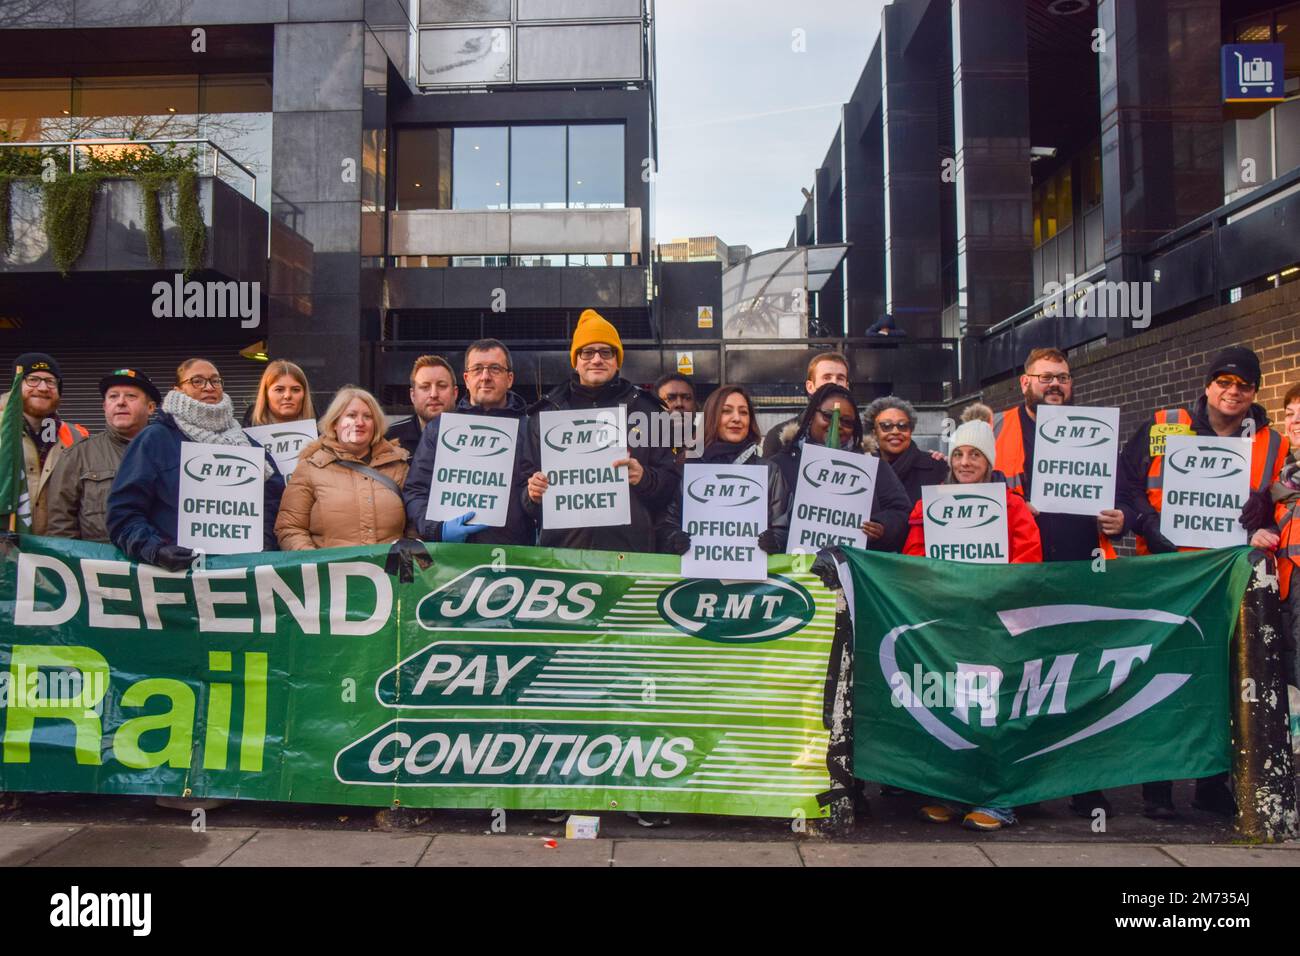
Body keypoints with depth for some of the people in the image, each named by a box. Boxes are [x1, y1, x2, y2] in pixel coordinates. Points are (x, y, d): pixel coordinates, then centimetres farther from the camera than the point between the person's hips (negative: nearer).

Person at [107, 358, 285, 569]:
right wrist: (155, 549, -15)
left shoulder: (244, 441, 20)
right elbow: (124, 512, 1)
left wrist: (264, 540, 1)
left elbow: (275, 496, 18)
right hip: (179, 568, -2)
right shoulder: (155, 439, 7)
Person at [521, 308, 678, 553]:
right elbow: (526, 476, 16)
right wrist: (532, 493, -6)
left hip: (630, 548, -1)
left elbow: (670, 484, 8)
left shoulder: (645, 409, 11)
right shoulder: (545, 413, 14)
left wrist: (644, 478, -13)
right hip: (561, 545, 1)